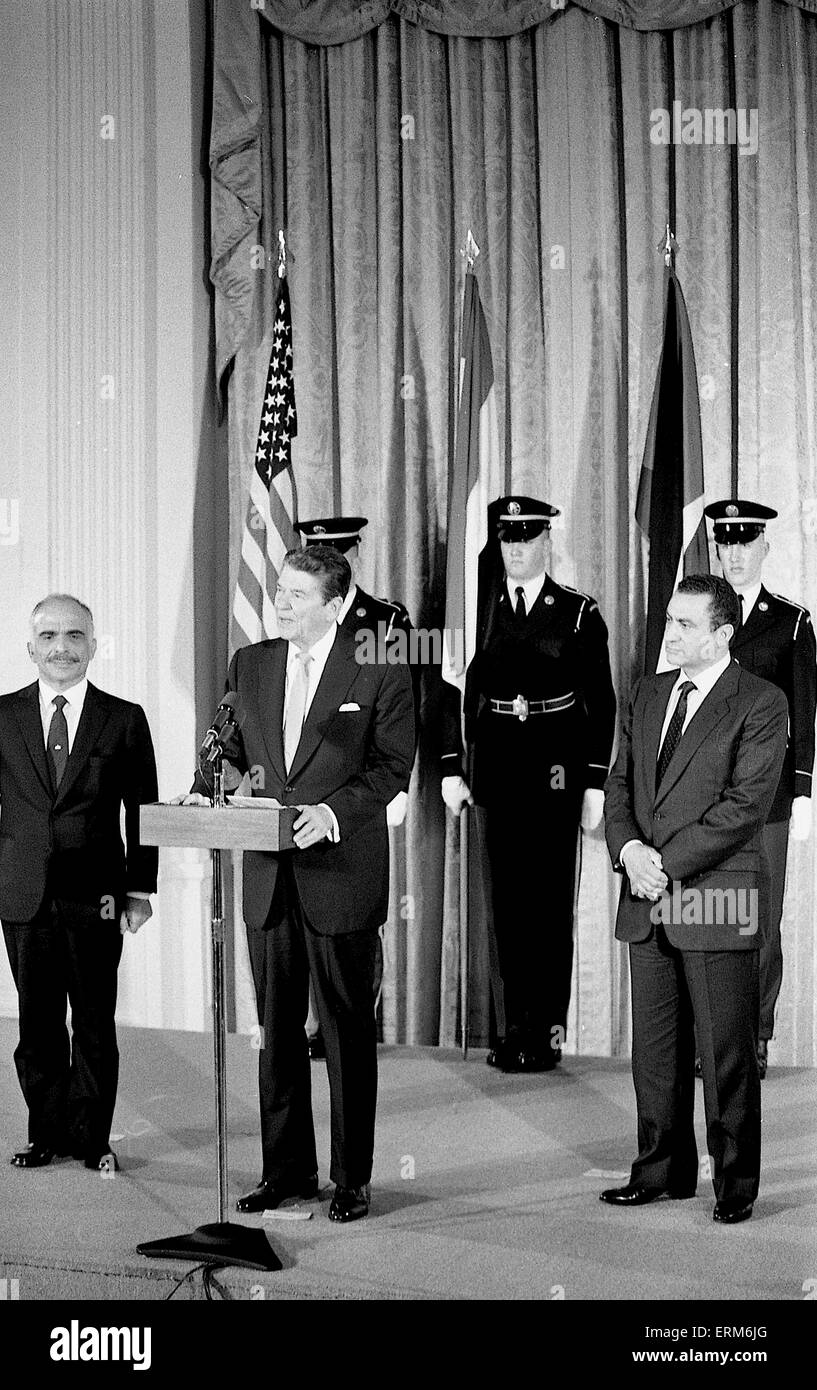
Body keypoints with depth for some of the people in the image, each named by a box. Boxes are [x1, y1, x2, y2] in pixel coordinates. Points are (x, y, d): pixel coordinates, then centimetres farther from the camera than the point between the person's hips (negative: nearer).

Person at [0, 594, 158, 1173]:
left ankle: (92, 1137, 17)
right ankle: (47, 1132, 21)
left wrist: (139, 890, -2)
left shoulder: (125, 719, 3)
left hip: (96, 896, -1)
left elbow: (142, 812, 3)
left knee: (95, 1023, 5)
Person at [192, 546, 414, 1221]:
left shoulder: (379, 670, -5)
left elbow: (391, 765, -7)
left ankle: (353, 1177, 14)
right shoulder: (250, 664, 10)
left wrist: (334, 811, -21)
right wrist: (205, 792, -5)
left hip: (342, 873, -5)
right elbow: (234, 746, 15)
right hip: (269, 875, 5)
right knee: (277, 1027, 11)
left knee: (348, 1029, 4)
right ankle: (287, 1170, 23)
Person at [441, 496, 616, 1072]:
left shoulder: (579, 613, 1)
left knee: (552, 900, 1)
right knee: (508, 900, 7)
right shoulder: (478, 610, 7)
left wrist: (595, 784, -5)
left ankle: (550, 1029, 7)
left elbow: (601, 703, 1)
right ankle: (516, 1026, 15)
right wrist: (452, 770, 0)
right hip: (498, 771, 2)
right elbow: (455, 692, 7)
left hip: (557, 774, -2)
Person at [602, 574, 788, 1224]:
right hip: (649, 900, 6)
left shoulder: (761, 703, -7)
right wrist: (628, 847, -6)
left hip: (717, 900, -6)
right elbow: (621, 780, 13)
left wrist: (666, 862, -16)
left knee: (727, 1050, 1)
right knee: (656, 1046, 12)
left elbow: (745, 805, -14)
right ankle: (663, 1169, 24)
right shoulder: (649, 693, 14)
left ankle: (736, 1182, 14)